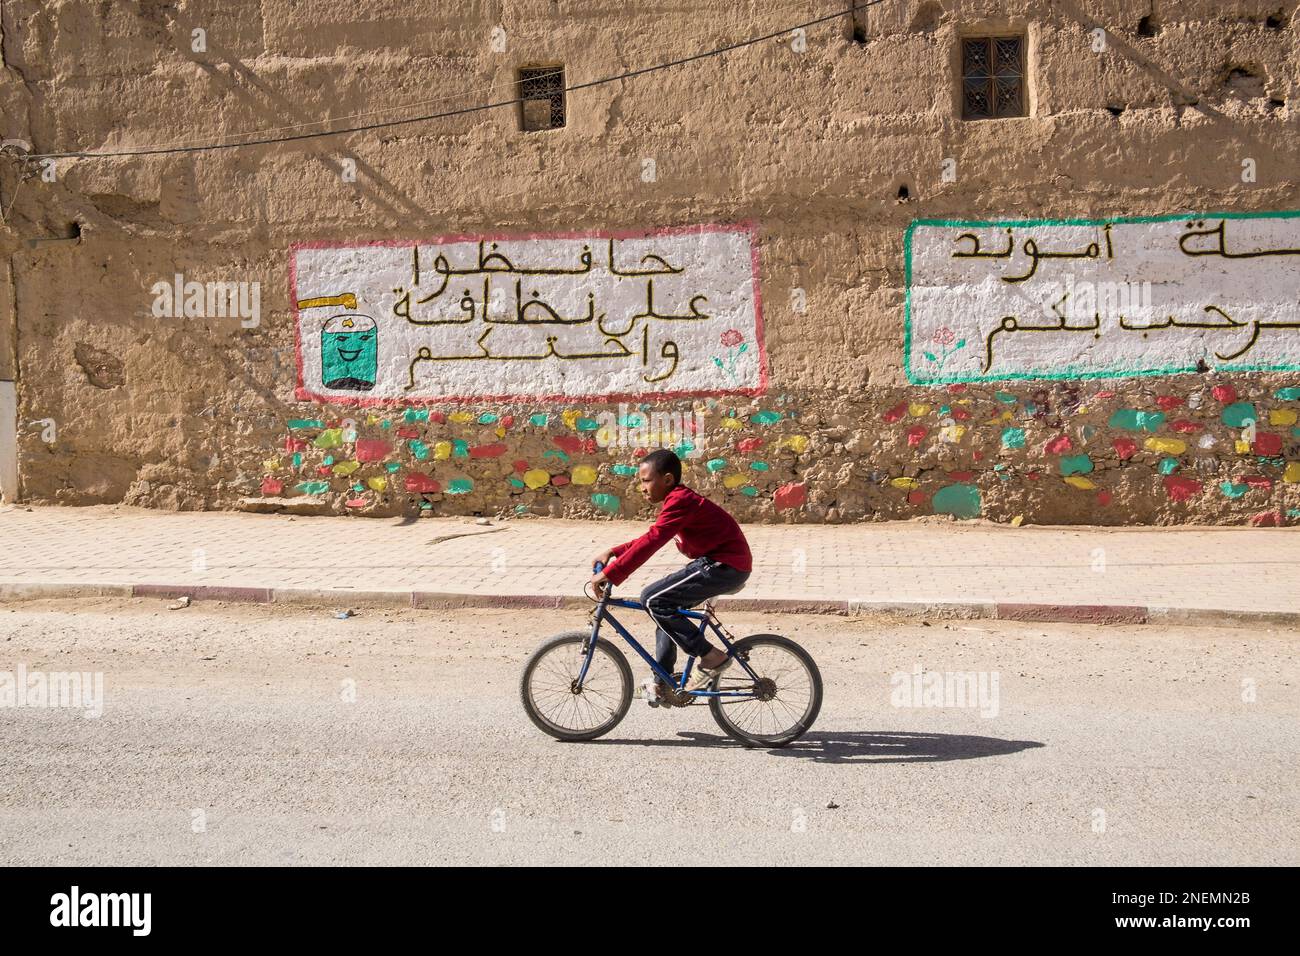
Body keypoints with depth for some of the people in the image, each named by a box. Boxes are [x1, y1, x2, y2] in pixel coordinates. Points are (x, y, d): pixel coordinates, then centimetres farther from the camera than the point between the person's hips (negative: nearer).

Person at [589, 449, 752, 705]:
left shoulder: (679, 501, -17)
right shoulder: (680, 499, 16)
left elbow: (651, 542, -26)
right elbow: (650, 539, 21)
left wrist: (609, 574, -26)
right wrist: (612, 553, 12)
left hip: (726, 566, -11)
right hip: (718, 563, 11)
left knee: (653, 600, -14)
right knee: (666, 607, 15)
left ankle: (711, 657, -7)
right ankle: (662, 684, 21)